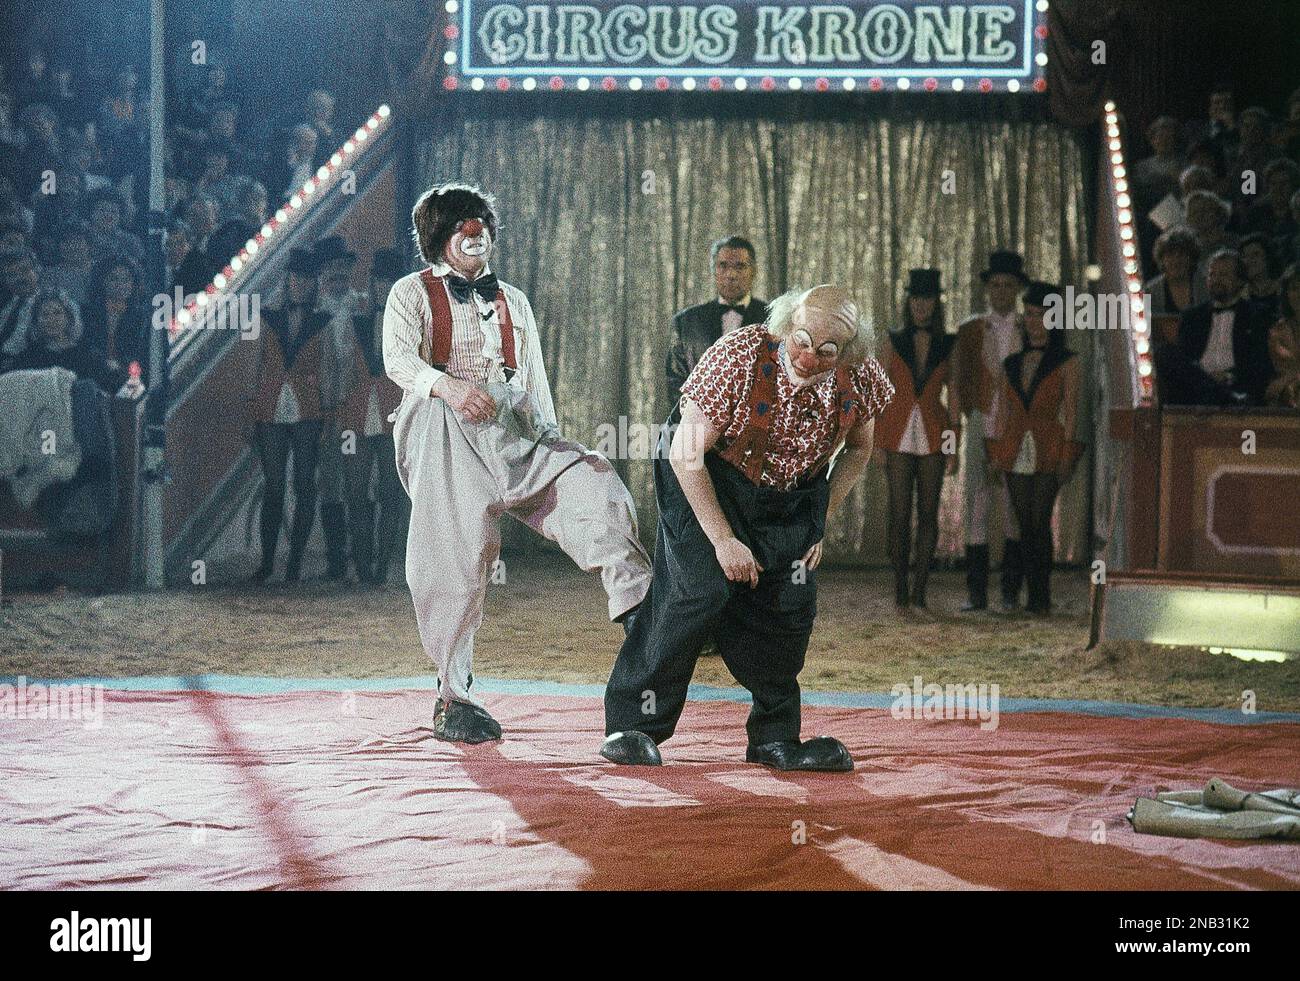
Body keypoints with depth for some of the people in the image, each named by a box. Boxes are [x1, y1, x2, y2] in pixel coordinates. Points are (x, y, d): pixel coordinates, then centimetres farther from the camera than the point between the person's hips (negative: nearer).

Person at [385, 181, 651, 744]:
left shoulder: (513, 302, 24)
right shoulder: (412, 292, 8)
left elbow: (535, 382, 22)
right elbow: (398, 359, -9)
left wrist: (551, 443, 9)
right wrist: (449, 385, -29)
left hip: (510, 429, 5)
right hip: (442, 431, -4)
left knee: (590, 480, -18)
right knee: (457, 555, -11)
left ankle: (638, 607, -26)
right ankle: (453, 698, -5)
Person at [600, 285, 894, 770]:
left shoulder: (862, 380, -16)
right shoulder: (737, 357, -30)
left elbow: (858, 448, 7)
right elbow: (687, 454, -23)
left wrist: (820, 524, 0)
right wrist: (723, 539, -22)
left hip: (793, 492, 5)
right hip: (704, 478, -4)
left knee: (790, 606, -4)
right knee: (700, 589, -20)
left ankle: (776, 739, 13)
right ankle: (631, 726, -11)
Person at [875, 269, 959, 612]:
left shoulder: (949, 345, 6)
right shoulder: (895, 342, 6)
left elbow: (953, 394, 6)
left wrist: (954, 446, 1)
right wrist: (877, 443, 1)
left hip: (933, 437, 1)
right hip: (900, 437, 0)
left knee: (928, 515, 1)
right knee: (900, 515, -3)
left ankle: (919, 592, 5)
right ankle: (900, 592, 4)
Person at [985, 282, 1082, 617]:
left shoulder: (1066, 363, 3)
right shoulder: (1011, 364, 15)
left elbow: (1070, 411, -1)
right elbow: (1002, 412, 16)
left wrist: (1066, 457, -9)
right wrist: (995, 455, 9)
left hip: (1048, 451, -4)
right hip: (1015, 452, 4)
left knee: (1040, 521, -13)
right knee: (1025, 525, 2)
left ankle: (1042, 598, -12)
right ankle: (1034, 597, 5)